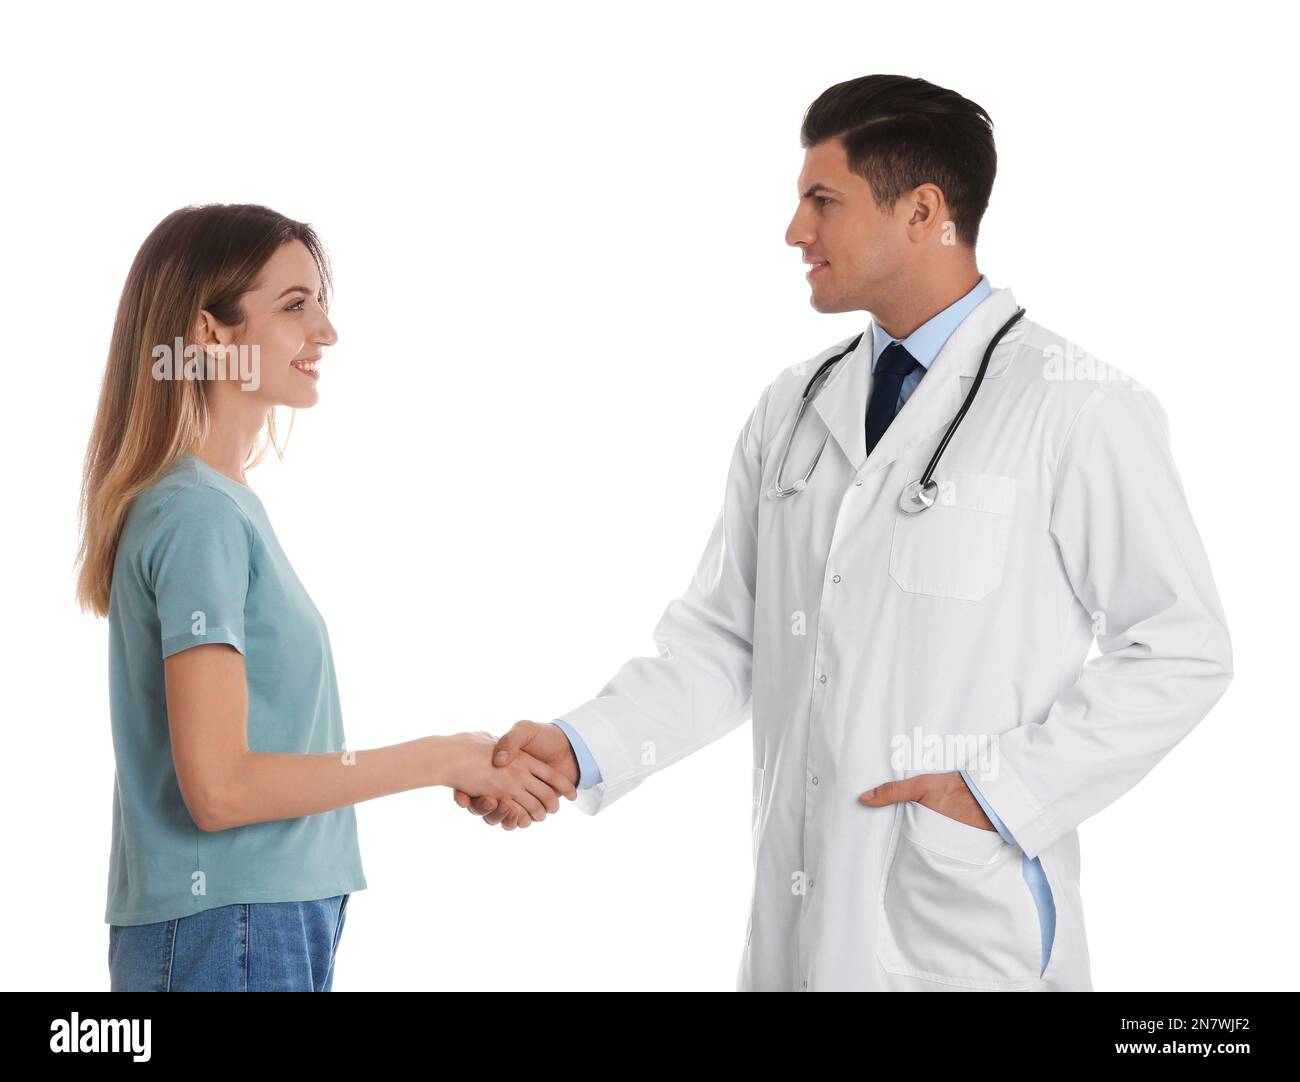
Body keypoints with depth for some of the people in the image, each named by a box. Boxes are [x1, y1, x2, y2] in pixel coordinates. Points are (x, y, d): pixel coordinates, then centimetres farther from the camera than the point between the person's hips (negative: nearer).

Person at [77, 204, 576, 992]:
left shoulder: (228, 504, 12)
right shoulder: (199, 516, -15)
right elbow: (219, 786, -20)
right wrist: (443, 759, -15)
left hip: (273, 924, 9)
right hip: (226, 936, -9)